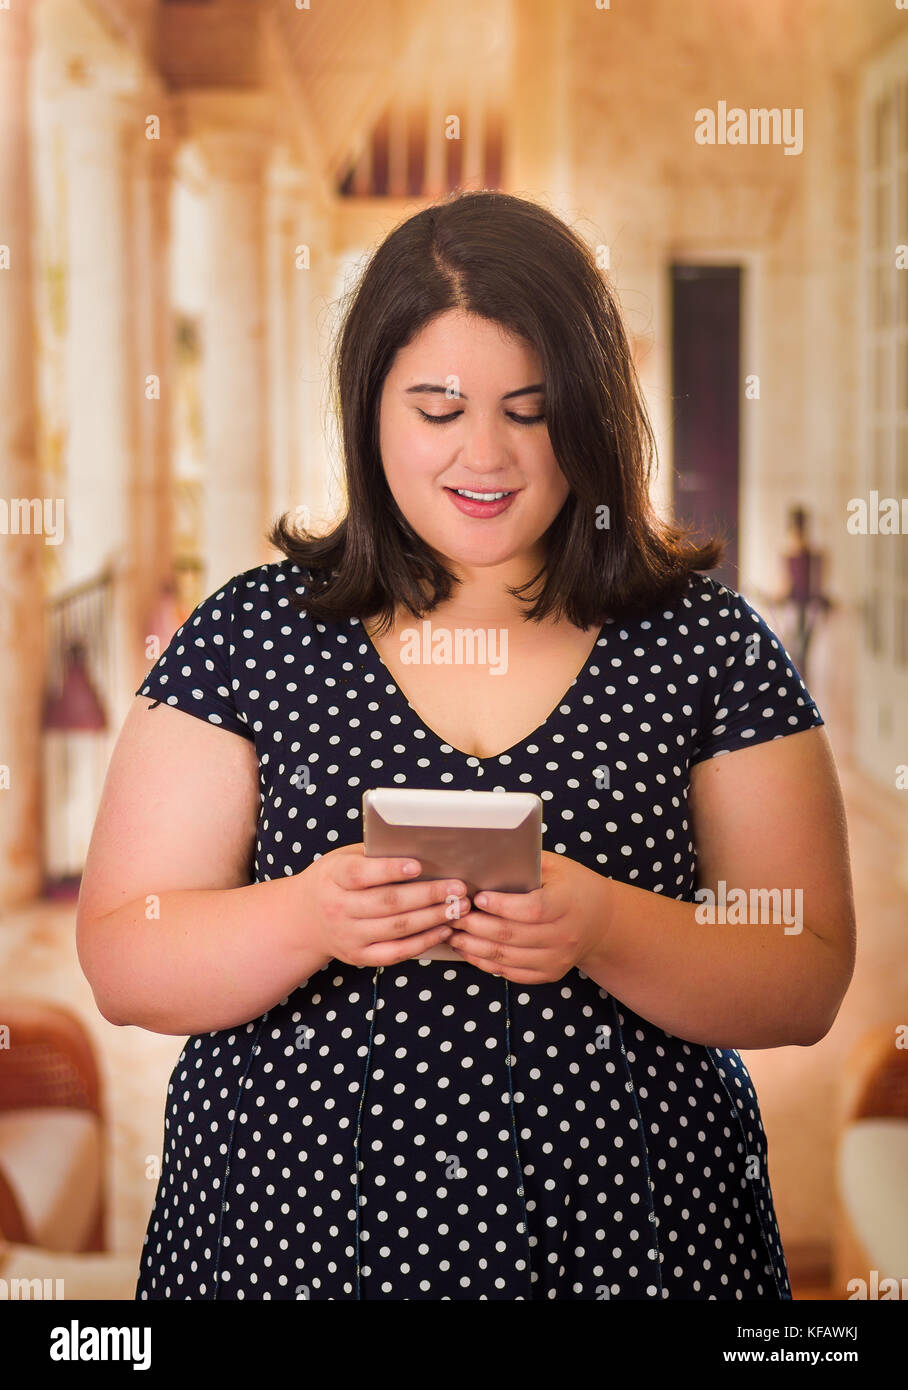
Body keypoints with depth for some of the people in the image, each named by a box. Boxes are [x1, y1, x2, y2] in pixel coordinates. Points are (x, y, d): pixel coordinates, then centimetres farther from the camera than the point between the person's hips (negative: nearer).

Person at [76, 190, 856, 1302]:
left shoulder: (708, 646, -4)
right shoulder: (252, 635, -3)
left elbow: (808, 990, -6)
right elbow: (120, 968, -5)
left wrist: (605, 930, -23)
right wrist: (305, 918, -23)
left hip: (627, 1241, 0)